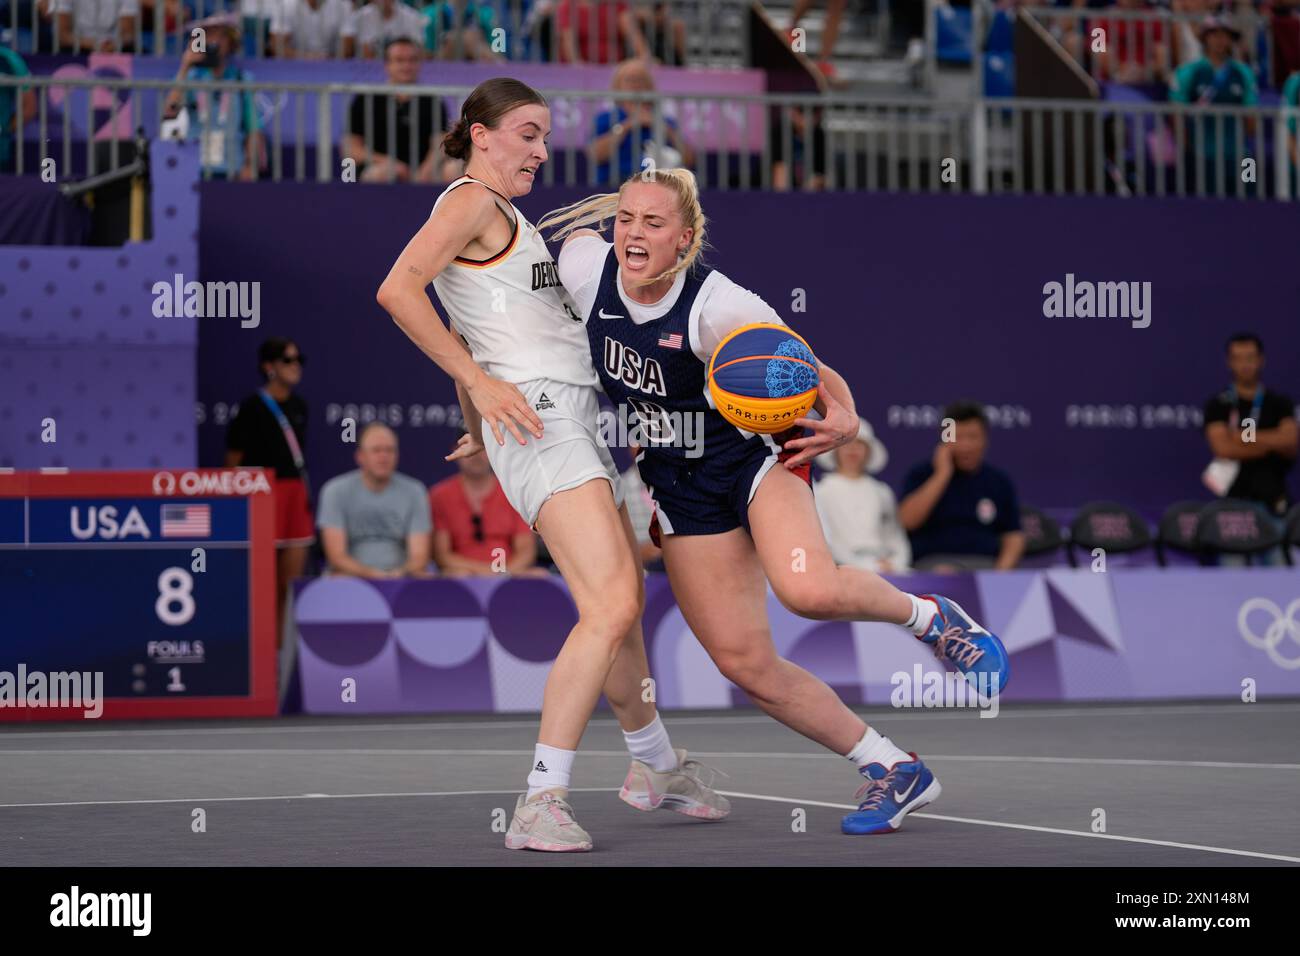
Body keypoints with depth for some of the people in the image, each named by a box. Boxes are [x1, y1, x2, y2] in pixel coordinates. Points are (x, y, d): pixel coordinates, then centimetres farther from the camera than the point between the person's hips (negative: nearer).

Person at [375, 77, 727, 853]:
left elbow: (462, 343, 33)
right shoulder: (471, 200, -5)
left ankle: (657, 768, 38)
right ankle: (542, 803, -22)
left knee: (626, 600, 20)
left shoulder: (504, 215, 25)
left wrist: (479, 426, 33)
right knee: (611, 607, -21)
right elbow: (398, 290, -20)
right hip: (539, 416, -10)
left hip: (577, 419, 10)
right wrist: (483, 383, -19)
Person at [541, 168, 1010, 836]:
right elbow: (570, 226, 13)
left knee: (808, 590, -34)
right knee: (745, 664, -2)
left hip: (755, 453, -5)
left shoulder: (718, 307, -24)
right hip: (681, 489, 5)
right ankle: (893, 771, 12)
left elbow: (813, 376, -13)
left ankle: (928, 617, -1)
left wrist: (842, 417, -36)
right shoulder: (585, 269, -12)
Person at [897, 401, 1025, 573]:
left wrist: (1002, 570, -7)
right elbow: (907, 520, -7)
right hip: (933, 562, -2)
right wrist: (942, 474, -6)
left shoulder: (1000, 481, 15)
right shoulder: (922, 474, 9)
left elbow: (1013, 536, 14)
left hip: (985, 564, 2)